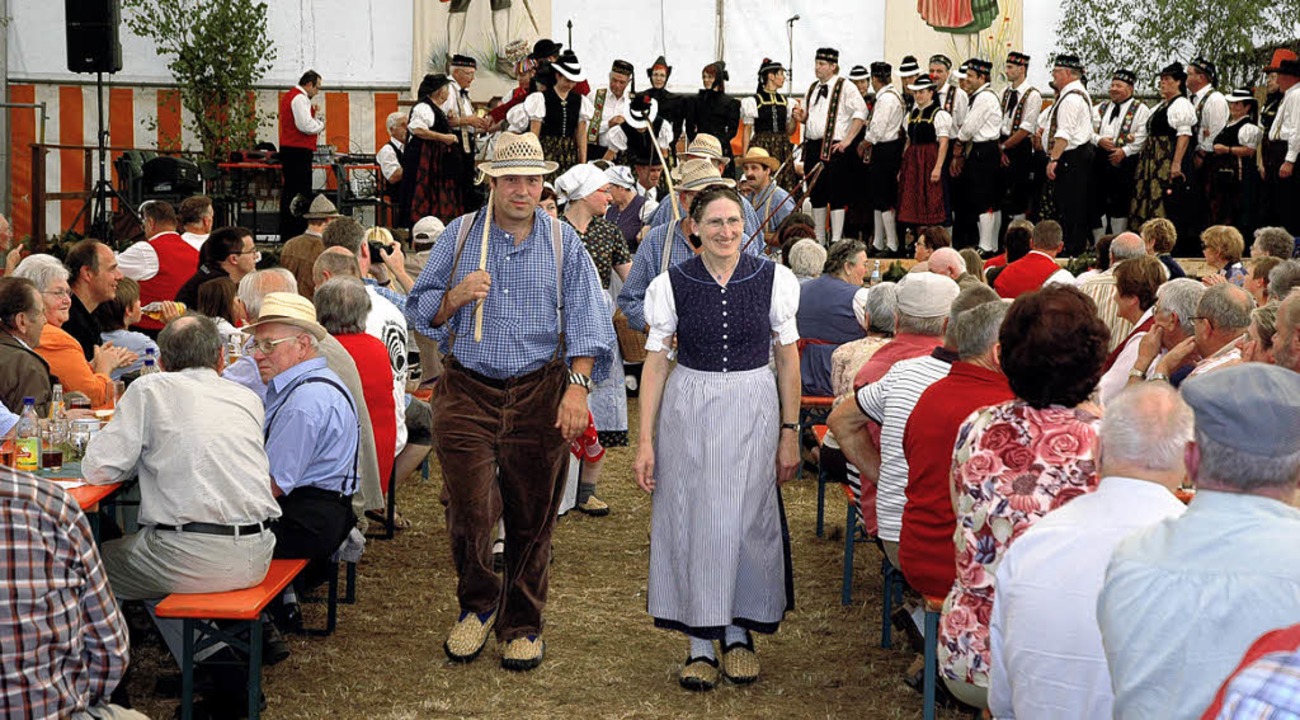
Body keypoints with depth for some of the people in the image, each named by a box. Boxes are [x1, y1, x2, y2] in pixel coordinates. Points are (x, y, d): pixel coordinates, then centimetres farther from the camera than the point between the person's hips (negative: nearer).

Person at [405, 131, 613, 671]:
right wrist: (456, 297, -12)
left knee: (532, 516, 6)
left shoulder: (563, 243, 6)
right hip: (468, 391, 0)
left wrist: (578, 386, -11)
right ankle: (478, 603, 23)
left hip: (540, 394, 0)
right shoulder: (461, 236, 6)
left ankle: (522, 625, 22)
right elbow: (420, 311, 10)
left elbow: (586, 321, 1)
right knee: (469, 510, -5)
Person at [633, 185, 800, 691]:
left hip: (752, 410, 0)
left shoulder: (772, 279, -1)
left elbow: (787, 359, 5)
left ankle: (738, 632, 23)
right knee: (690, 521, 3)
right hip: (686, 411, 0)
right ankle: (700, 643, 15)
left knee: (745, 521, 4)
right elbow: (656, 363, 1)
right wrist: (646, 441, -3)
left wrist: (790, 432, 4)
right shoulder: (672, 284, -2)